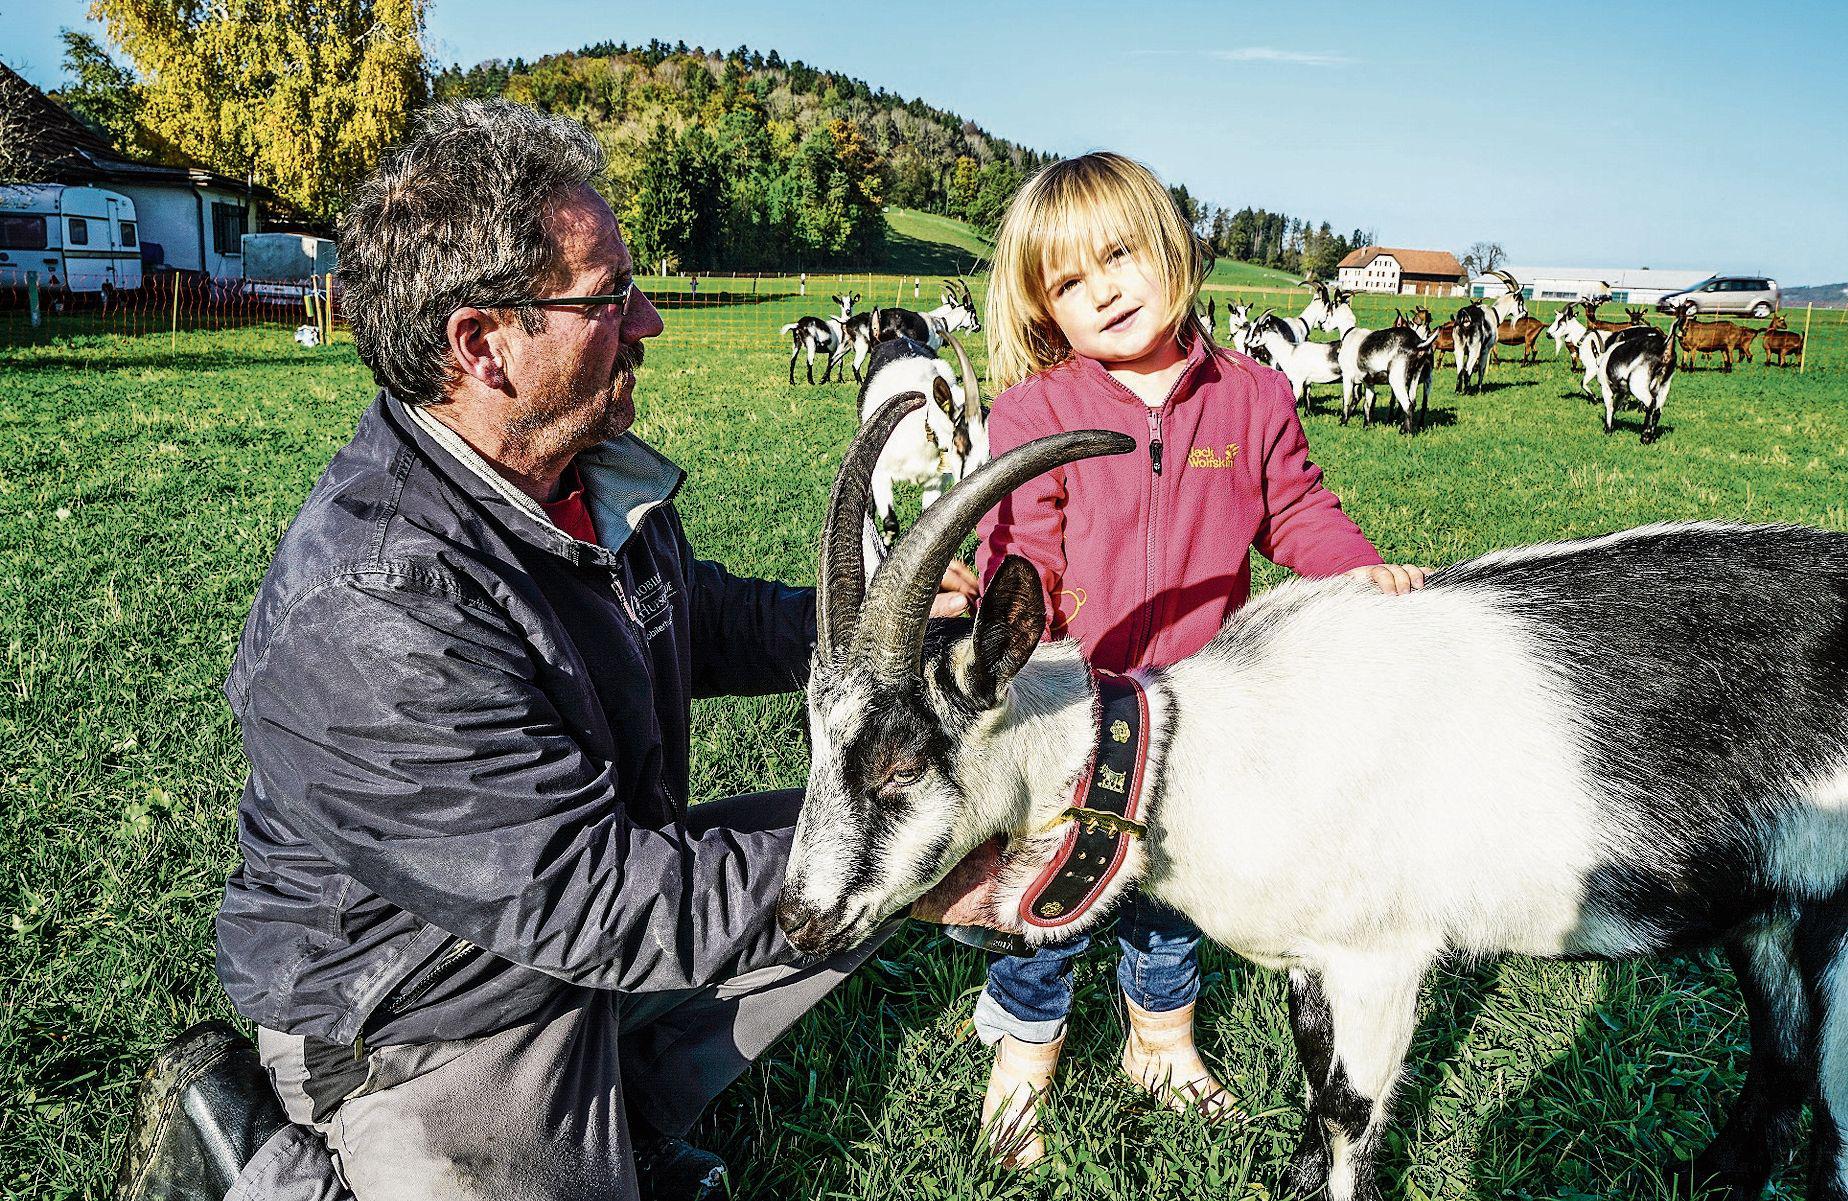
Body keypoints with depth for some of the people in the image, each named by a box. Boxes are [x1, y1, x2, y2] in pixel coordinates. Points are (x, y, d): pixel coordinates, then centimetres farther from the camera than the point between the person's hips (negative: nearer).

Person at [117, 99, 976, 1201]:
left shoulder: (599, 472, -4)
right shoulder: (370, 613, -34)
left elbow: (702, 621, 14)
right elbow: (593, 905, -33)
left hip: (592, 882, 8)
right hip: (429, 1022, -8)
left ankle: (621, 1109, 10)